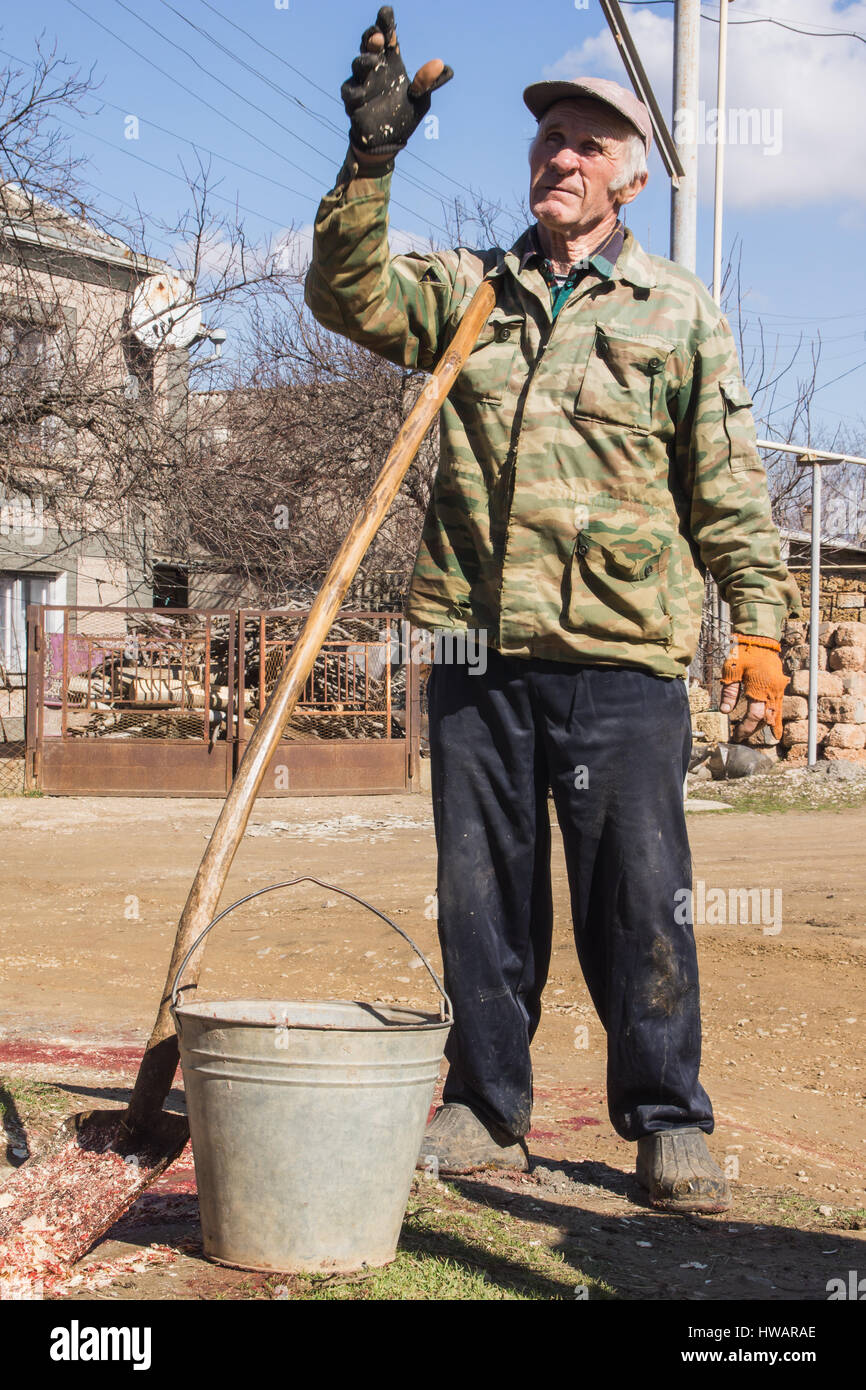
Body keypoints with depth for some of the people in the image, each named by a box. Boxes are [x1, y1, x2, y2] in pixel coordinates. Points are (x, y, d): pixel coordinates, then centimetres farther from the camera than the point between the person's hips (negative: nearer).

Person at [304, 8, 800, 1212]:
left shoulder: (679, 313, 10)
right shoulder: (465, 290, 15)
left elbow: (730, 487, 7)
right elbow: (351, 293, -1)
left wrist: (758, 623, 0)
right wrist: (372, 158, -12)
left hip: (623, 658, -2)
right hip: (479, 652, 3)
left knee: (637, 899, -1)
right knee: (482, 892, 8)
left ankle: (668, 1124, 11)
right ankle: (487, 1110, 20)